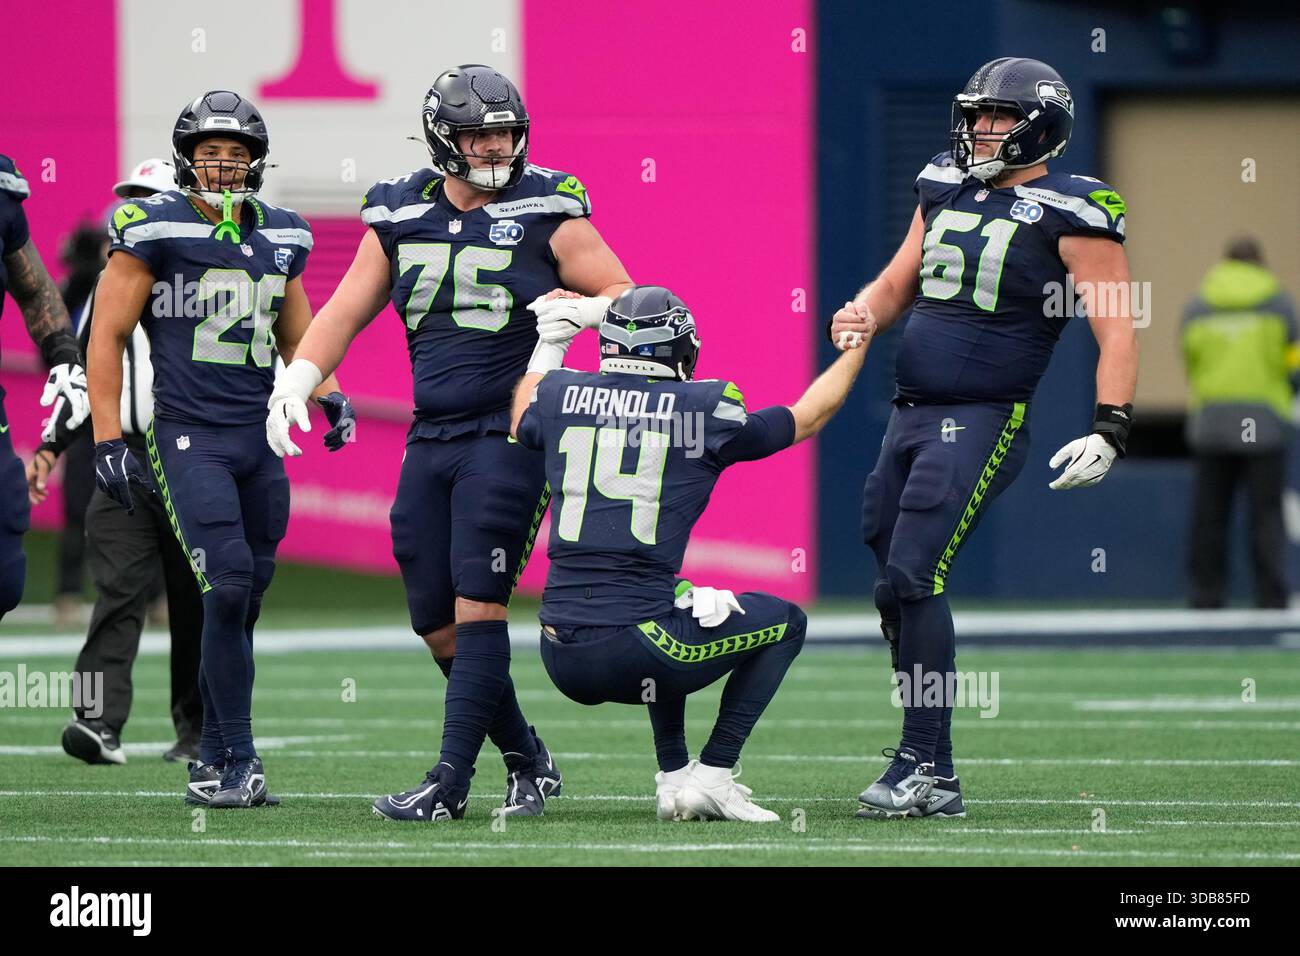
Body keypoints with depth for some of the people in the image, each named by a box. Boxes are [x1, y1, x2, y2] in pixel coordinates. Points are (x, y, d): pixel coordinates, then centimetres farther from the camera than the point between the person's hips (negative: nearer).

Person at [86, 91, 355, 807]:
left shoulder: (281, 238, 13)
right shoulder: (154, 231, -5)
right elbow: (107, 337, -3)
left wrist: (328, 397, 8)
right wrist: (108, 440, -7)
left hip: (259, 439, 6)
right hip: (189, 436, -5)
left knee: (242, 603, 7)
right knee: (229, 587, -17)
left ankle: (212, 765, 17)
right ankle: (238, 759, -9)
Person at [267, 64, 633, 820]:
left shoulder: (546, 211, -3)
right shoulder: (402, 217, 8)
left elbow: (624, 296, 0)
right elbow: (346, 312, 12)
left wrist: (581, 309, -22)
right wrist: (298, 380, -2)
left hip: (510, 436, -5)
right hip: (431, 439, 5)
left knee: (477, 604, -13)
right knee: (439, 624, 4)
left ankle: (452, 779, -11)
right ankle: (529, 764, 19)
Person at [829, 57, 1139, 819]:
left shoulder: (1069, 214, -7)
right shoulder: (946, 190, 13)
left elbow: (1118, 333, -9)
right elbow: (899, 283, 23)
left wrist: (1110, 432, -18)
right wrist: (863, 314, 0)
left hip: (983, 422, -7)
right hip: (911, 416, 7)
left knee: (912, 580, -17)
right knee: (900, 591, 7)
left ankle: (924, 769, -13)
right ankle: (930, 771, 16)